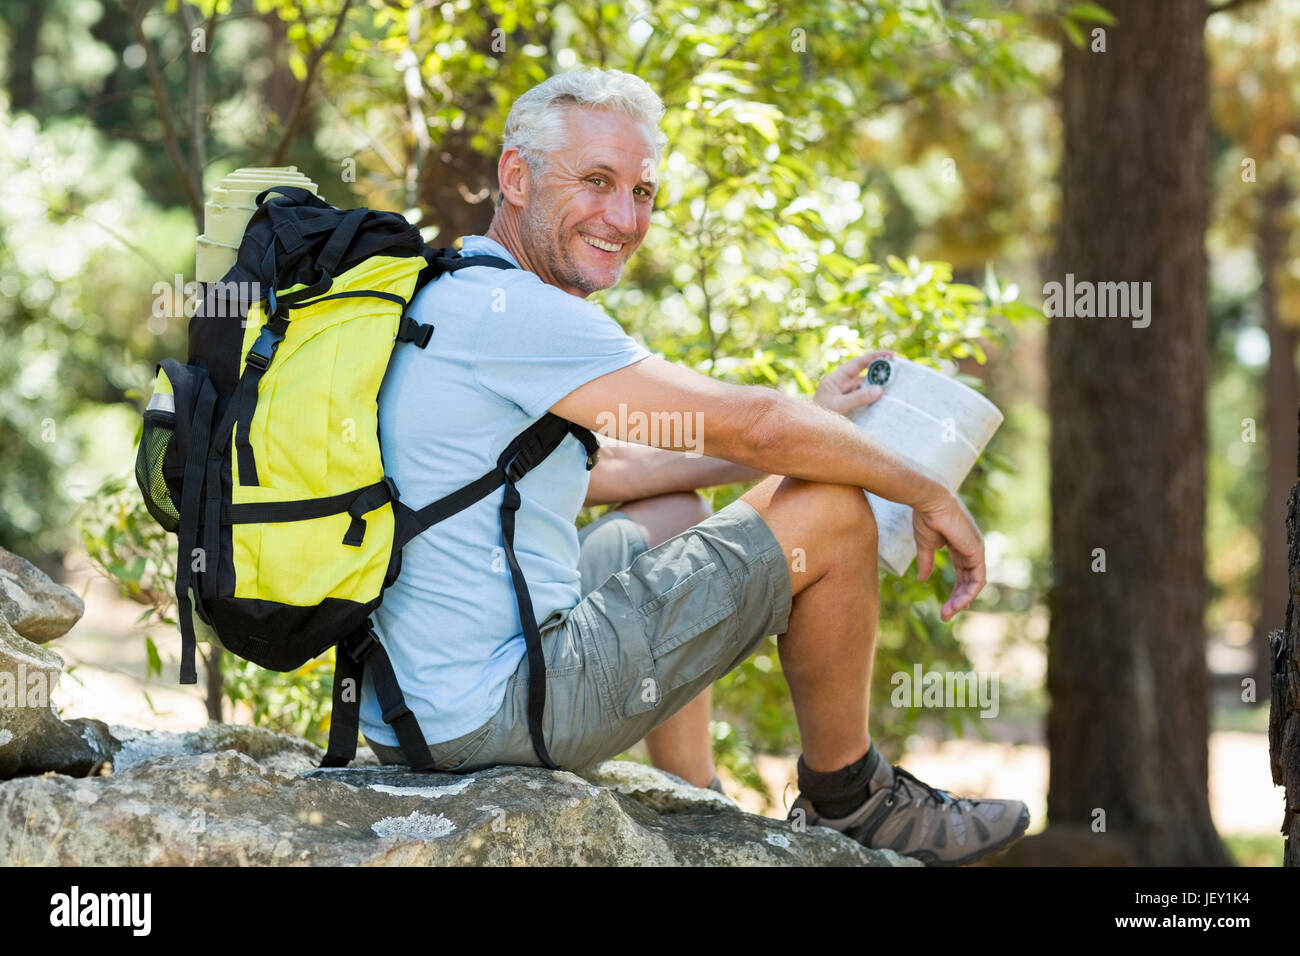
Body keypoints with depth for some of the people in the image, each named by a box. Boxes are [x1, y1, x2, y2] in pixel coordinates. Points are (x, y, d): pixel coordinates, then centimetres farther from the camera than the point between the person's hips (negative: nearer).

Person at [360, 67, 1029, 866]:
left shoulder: (447, 301, 15)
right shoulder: (508, 309, -17)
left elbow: (598, 470, 26)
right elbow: (750, 424, -15)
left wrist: (807, 428, 25)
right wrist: (930, 493, 0)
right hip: (495, 716, -10)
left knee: (675, 515, 32)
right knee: (829, 510, -2)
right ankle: (848, 801, 19)